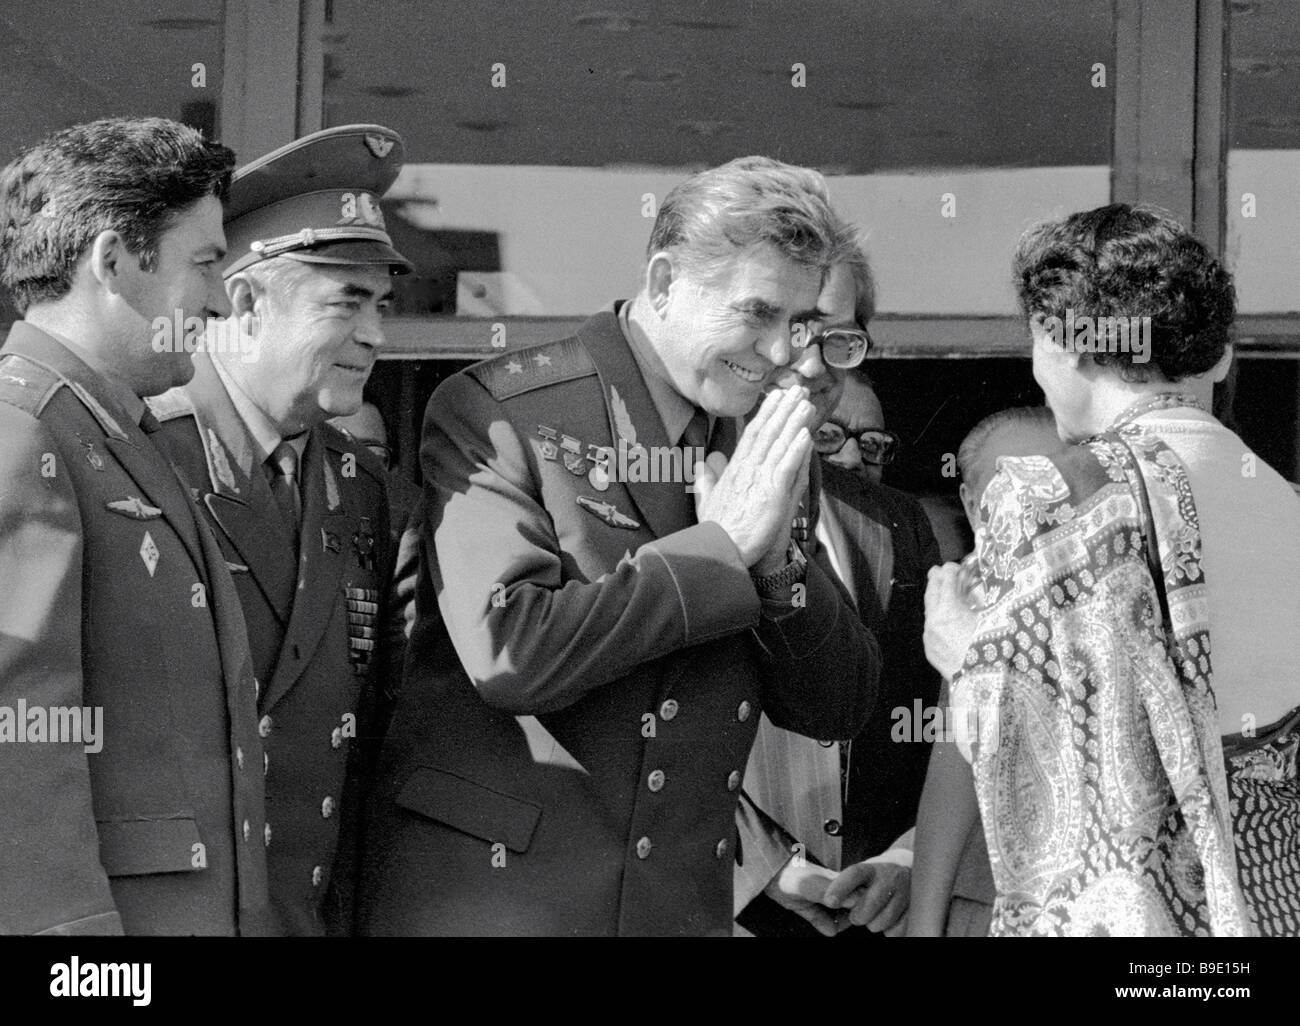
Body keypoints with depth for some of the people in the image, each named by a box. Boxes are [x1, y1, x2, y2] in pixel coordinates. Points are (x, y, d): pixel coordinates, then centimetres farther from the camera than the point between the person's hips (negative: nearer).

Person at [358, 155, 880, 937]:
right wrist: (721, 548, -16)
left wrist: (773, 561, -10)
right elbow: (508, 651, -20)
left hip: (684, 903, 5)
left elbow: (838, 710, 7)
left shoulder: (761, 455, 8)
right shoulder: (495, 412, -8)